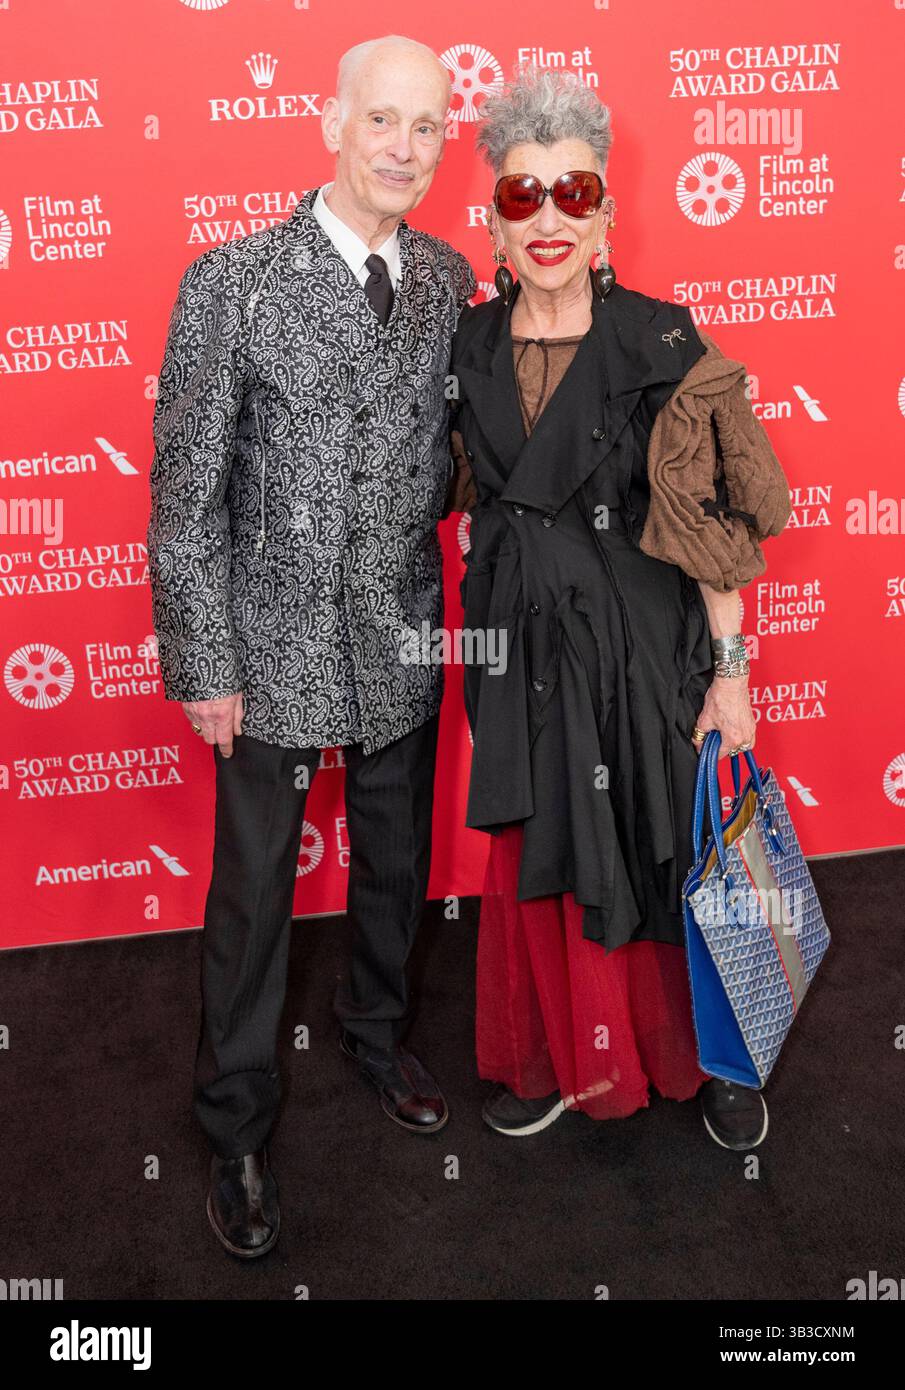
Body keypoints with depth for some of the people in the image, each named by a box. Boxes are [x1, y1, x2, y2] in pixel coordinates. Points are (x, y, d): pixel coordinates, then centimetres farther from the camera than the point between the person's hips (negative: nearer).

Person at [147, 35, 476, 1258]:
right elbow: (186, 493, -10)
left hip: (405, 643, 4)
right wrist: (204, 666, -11)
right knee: (254, 892, 9)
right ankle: (237, 1129, 30)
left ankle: (377, 1031, 48)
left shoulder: (449, 280, 1)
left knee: (397, 869, 20)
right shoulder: (232, 281, -11)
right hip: (275, 649, -4)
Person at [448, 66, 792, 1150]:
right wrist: (483, 642, 12)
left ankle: (707, 1056, 33)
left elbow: (708, 525, -10)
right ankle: (560, 1057, 36)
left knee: (665, 852, 9)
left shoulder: (663, 346, -11)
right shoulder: (468, 349, 1)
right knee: (536, 856, 14)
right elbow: (472, 513, 10)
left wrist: (729, 671, -10)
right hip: (522, 646, 4)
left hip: (645, 642, -3)